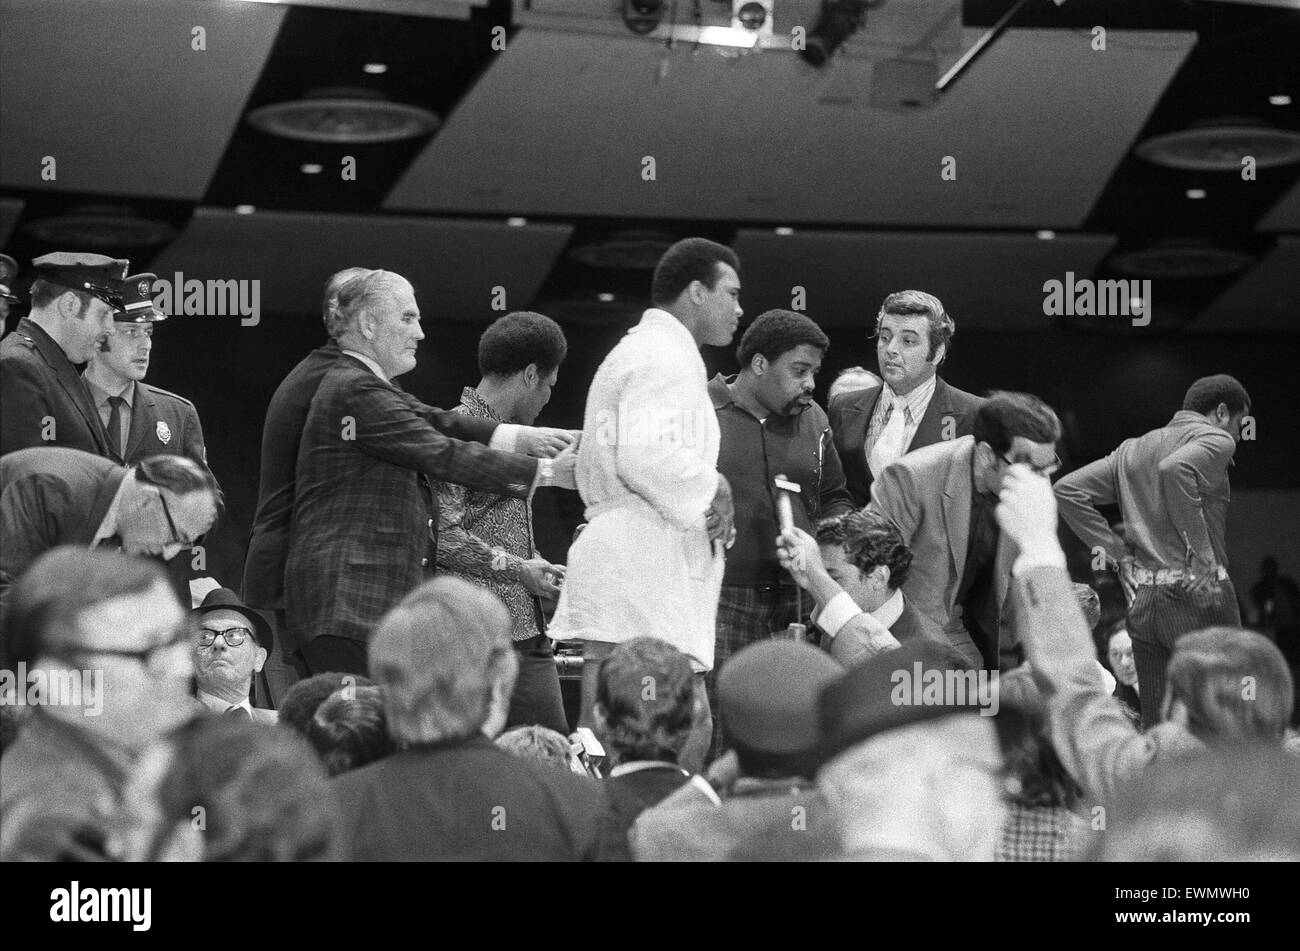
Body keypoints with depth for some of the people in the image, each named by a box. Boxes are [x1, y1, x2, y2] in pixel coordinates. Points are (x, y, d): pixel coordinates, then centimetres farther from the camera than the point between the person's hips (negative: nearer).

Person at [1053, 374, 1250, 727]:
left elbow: (1067, 489, 12)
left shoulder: (1133, 449, 19)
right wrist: (1200, 550, -18)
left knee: (1155, 724, 9)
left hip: (1141, 599, 7)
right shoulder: (1216, 440, -2)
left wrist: (1117, 553, 9)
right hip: (1197, 593, -6)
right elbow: (1176, 467, -24)